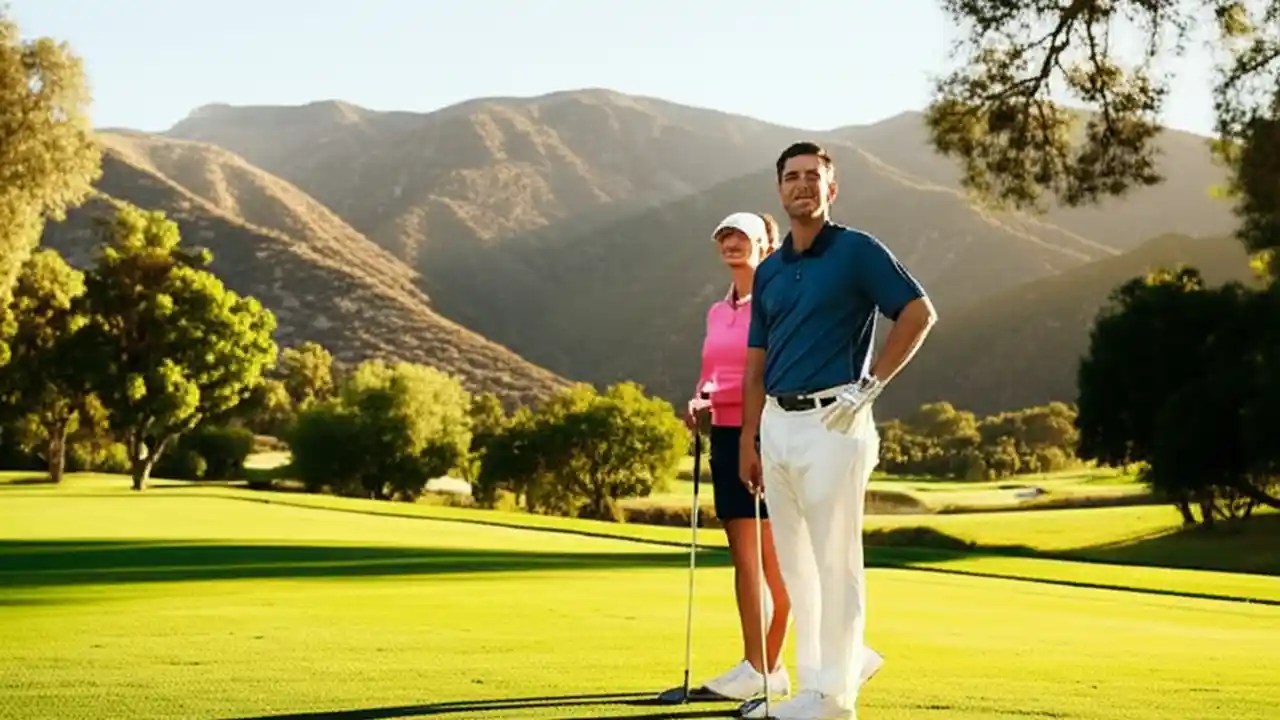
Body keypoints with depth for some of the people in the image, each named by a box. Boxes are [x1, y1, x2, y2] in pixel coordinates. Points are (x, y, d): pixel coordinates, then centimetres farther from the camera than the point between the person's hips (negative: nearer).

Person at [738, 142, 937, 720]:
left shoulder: (857, 251, -5)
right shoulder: (768, 271, 14)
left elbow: (919, 313, -10)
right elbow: (756, 364, 16)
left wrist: (869, 386, -12)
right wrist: (747, 441, 11)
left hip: (831, 423, -7)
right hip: (777, 424, 7)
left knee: (834, 560, -3)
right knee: (794, 563, 11)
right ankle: (848, 658, 26)